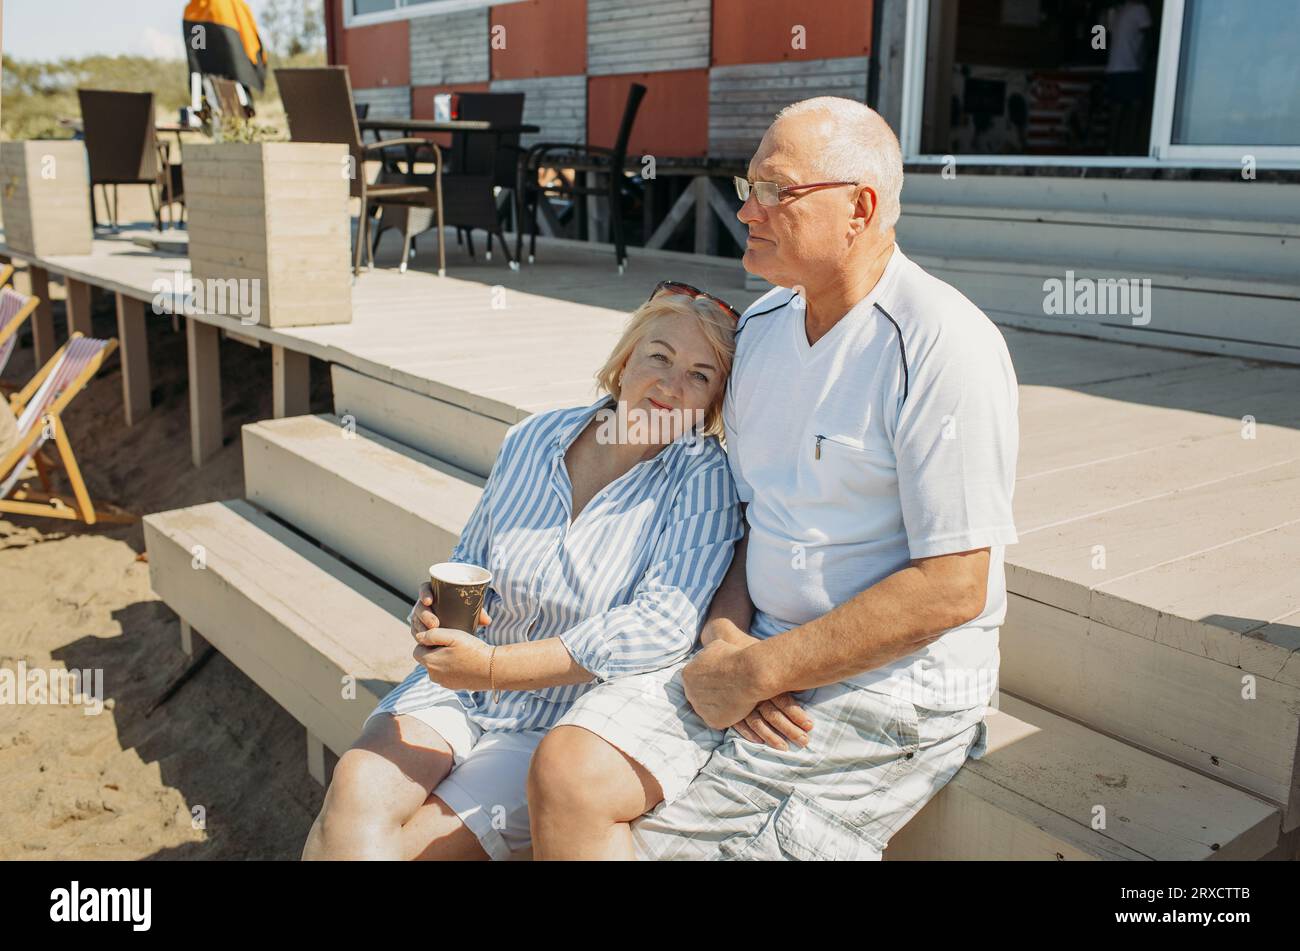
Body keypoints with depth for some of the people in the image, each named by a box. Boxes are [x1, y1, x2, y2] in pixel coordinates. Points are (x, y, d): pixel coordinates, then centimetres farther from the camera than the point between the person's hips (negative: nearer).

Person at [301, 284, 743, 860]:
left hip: (565, 728, -3)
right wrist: (433, 612, -9)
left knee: (411, 842, -18)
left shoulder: (704, 478, -11)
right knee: (355, 791, -22)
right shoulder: (532, 439, 4)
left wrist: (492, 667, -24)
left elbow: (663, 624, -24)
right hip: (457, 689, 4)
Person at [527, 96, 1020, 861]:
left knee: (607, 827, -16)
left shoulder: (944, 345, -15)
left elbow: (952, 588, -18)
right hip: (767, 652, 6)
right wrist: (726, 635, -4)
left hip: (894, 686, -6)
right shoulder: (762, 325, 9)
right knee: (568, 774, -16)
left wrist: (757, 672, -16)